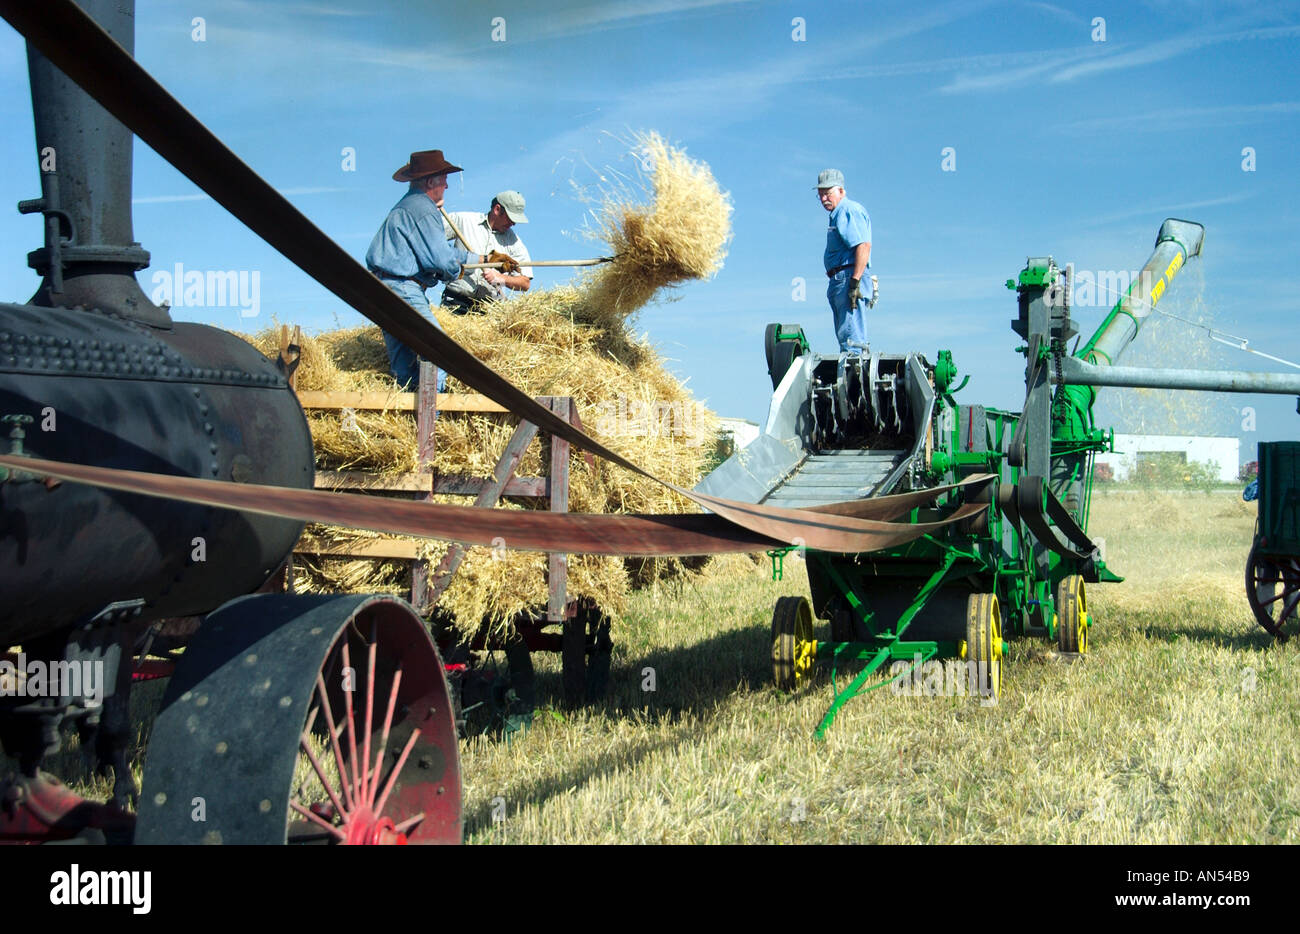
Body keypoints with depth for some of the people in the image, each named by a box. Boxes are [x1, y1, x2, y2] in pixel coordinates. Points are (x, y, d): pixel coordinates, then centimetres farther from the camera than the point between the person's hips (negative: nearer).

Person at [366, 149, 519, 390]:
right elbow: (441, 259, -17)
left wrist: (486, 258, 28)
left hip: (381, 288, 10)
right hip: (402, 289, -10)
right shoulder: (423, 210, -11)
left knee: (402, 362, 11)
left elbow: (442, 249, 27)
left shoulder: (406, 206, 22)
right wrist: (457, 271, 7)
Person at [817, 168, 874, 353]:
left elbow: (864, 246, -21)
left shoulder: (849, 210, -9)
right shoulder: (838, 214, 24)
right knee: (845, 338, 11)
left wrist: (855, 282, -26)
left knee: (851, 340, -15)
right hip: (840, 282, 11)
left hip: (849, 277, -11)